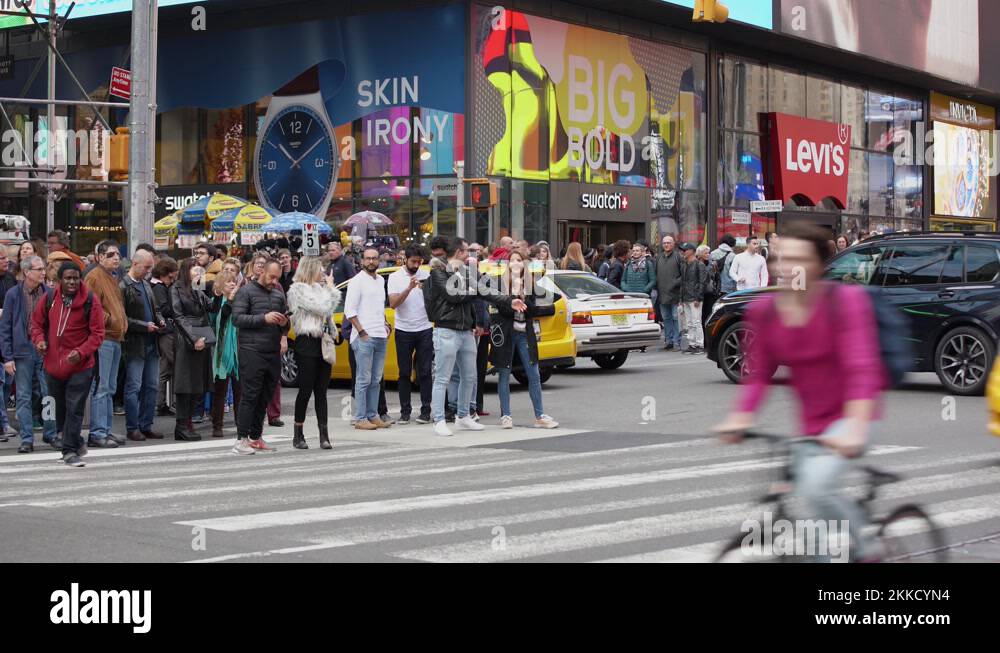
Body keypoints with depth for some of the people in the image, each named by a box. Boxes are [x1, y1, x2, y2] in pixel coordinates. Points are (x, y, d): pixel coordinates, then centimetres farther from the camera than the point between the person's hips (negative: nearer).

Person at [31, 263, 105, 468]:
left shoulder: (90, 300, -8)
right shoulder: (49, 299, 1)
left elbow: (97, 333, -8)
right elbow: (36, 323, 14)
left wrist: (81, 352, -22)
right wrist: (39, 340, -7)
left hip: (80, 366, -4)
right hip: (53, 364, 4)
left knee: (74, 410, -6)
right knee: (59, 410, 15)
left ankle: (70, 451, 3)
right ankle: (77, 443, 32)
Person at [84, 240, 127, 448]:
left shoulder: (113, 278, 21)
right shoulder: (94, 277, -8)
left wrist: (122, 324, 16)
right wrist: (108, 319, -15)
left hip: (115, 338, 10)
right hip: (102, 338, -10)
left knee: (110, 389, 13)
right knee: (100, 388, -9)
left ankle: (106, 430, 19)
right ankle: (97, 433, -7)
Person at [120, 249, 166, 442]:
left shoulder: (146, 284, 16)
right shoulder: (123, 286, -10)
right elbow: (122, 318, -15)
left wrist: (159, 320, 6)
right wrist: (144, 326, -17)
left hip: (151, 344, 8)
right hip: (135, 345, -8)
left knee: (151, 386, 9)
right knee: (134, 388, -3)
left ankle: (146, 426, 17)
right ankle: (132, 428, 4)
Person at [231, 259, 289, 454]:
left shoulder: (279, 294, 19)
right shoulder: (246, 291, 0)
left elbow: (286, 322, 28)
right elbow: (237, 318, -10)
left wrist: (284, 323, 4)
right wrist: (264, 318, -17)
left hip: (273, 352, 6)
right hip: (251, 350, -6)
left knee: (265, 397, 8)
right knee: (250, 395, -8)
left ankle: (256, 438, 15)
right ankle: (241, 440, -6)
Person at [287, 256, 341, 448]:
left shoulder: (318, 288, 17)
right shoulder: (298, 289, -7)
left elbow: (330, 309, 21)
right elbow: (322, 308, -14)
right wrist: (330, 288, -3)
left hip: (323, 342, 7)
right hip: (307, 342, -7)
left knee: (321, 391, 4)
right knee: (306, 389, -3)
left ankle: (324, 435, 3)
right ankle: (298, 435, 7)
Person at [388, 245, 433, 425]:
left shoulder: (426, 275, 2)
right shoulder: (395, 277, -1)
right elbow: (393, 304, -12)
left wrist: (426, 289, -19)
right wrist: (409, 288, -23)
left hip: (425, 329, 1)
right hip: (404, 331, 0)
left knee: (425, 372, 2)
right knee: (404, 373, 5)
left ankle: (426, 411, 5)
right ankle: (405, 411, 11)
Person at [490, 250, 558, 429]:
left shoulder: (529, 284, 9)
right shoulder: (502, 283, -4)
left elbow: (532, 309, 2)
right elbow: (503, 309, -14)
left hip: (524, 333, 4)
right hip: (506, 333, -4)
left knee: (534, 376, 1)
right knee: (504, 375, 3)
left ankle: (540, 416, 7)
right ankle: (506, 416, 10)